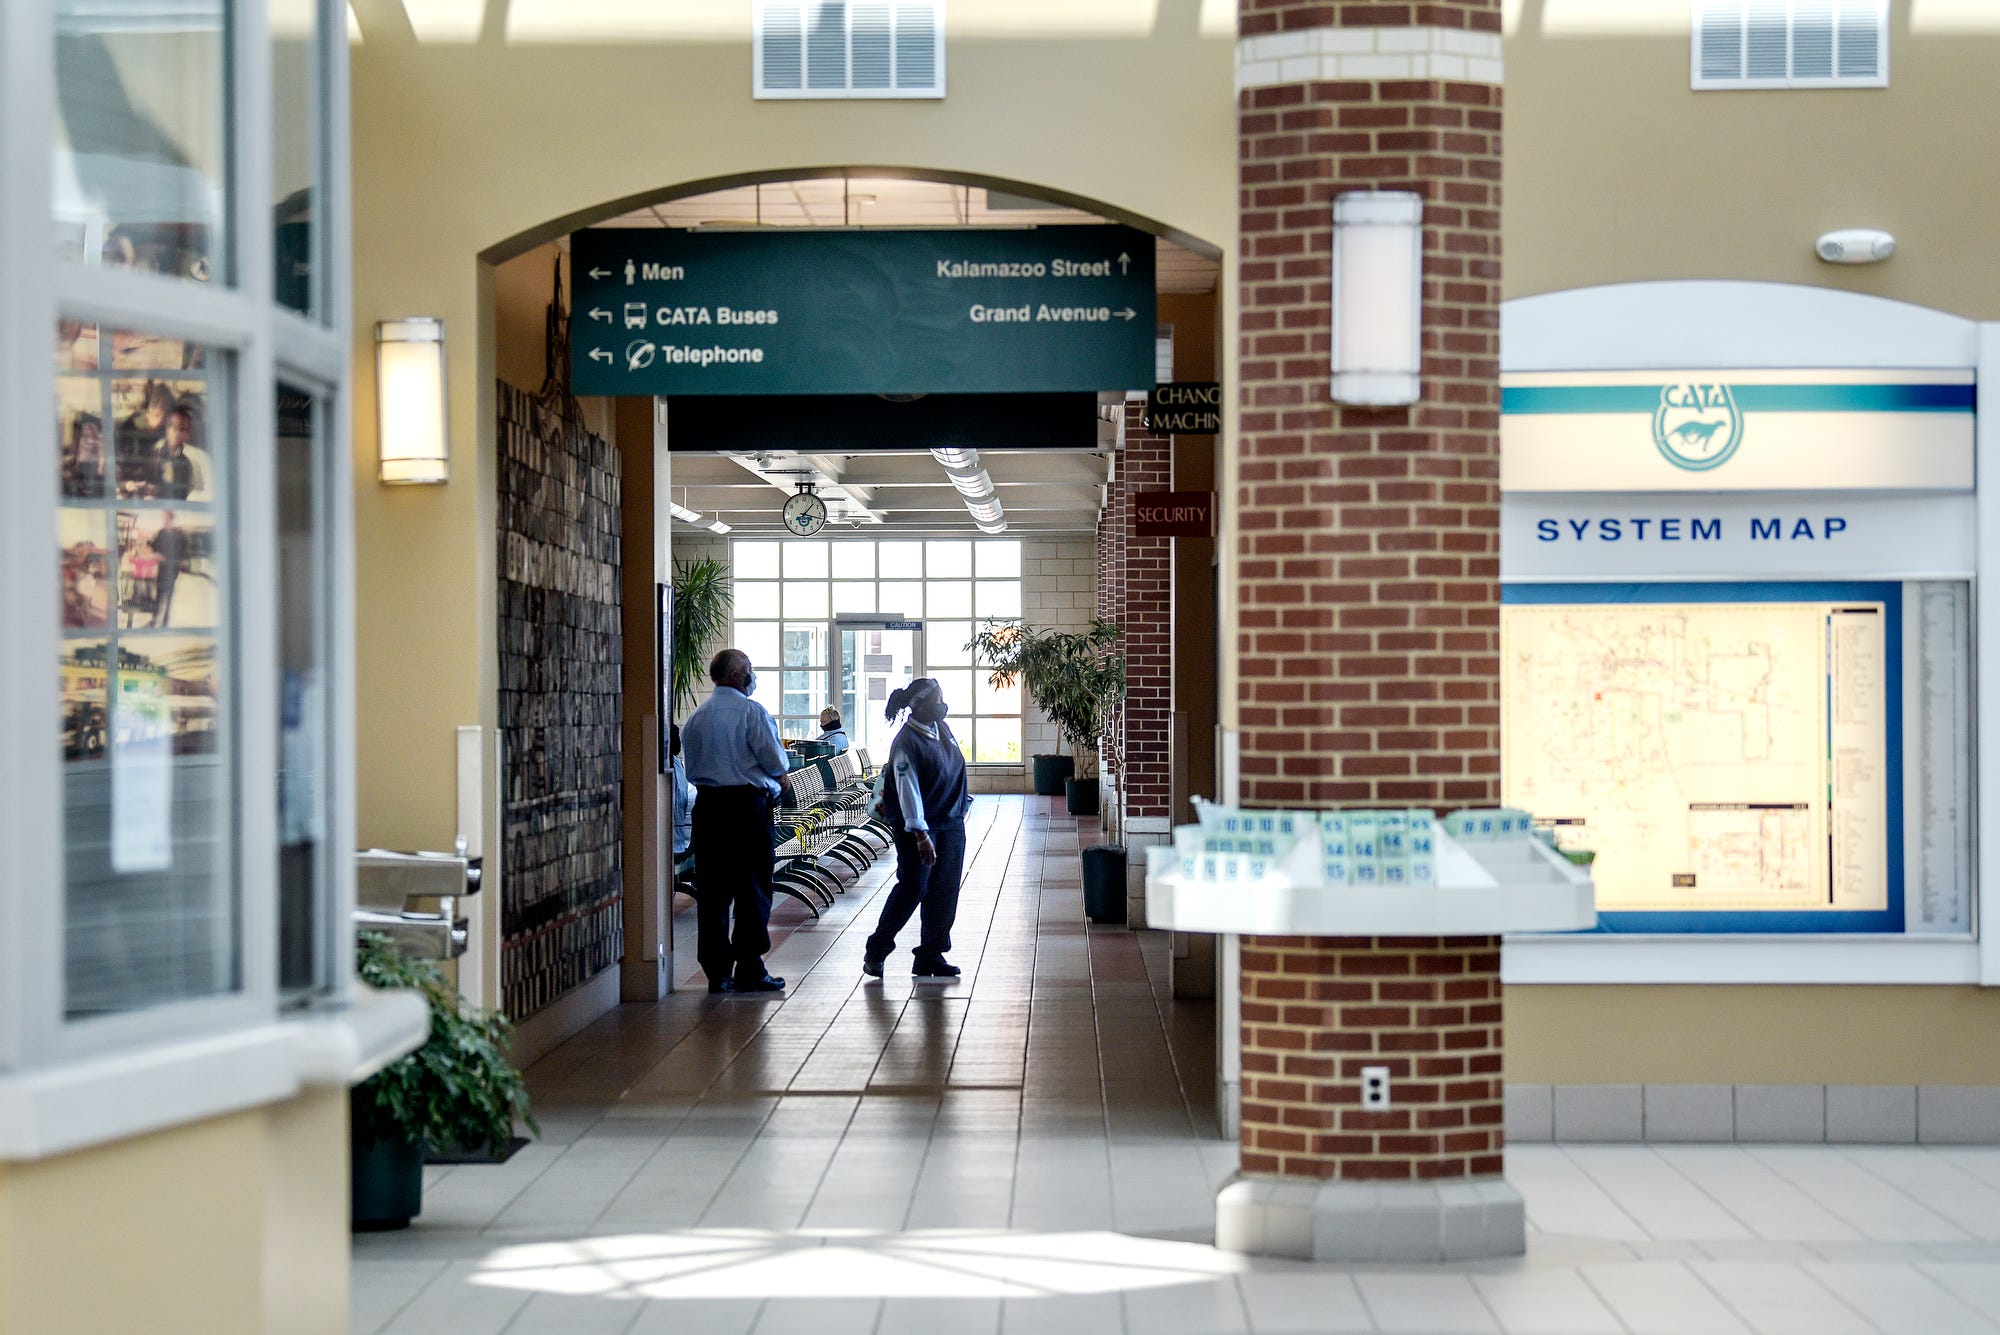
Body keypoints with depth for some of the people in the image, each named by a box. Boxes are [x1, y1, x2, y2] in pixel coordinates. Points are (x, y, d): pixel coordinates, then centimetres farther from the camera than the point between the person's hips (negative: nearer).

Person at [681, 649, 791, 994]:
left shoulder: (695, 716, 11)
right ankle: (749, 970, 0)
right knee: (753, 888, 1)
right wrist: (782, 780, 11)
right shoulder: (752, 711, -8)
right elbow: (775, 760, -9)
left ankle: (717, 972, 7)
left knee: (711, 888, 6)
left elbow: (691, 768, 16)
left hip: (707, 803, 6)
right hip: (748, 804, -5)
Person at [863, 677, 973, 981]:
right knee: (914, 886, -8)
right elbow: (908, 791, -22)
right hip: (918, 826, -8)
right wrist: (921, 835, -26)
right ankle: (876, 950, 7)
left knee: (944, 890, 5)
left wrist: (963, 799, 26)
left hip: (951, 823, 8)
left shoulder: (942, 730, 5)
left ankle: (931, 956, 12)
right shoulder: (907, 743, -18)